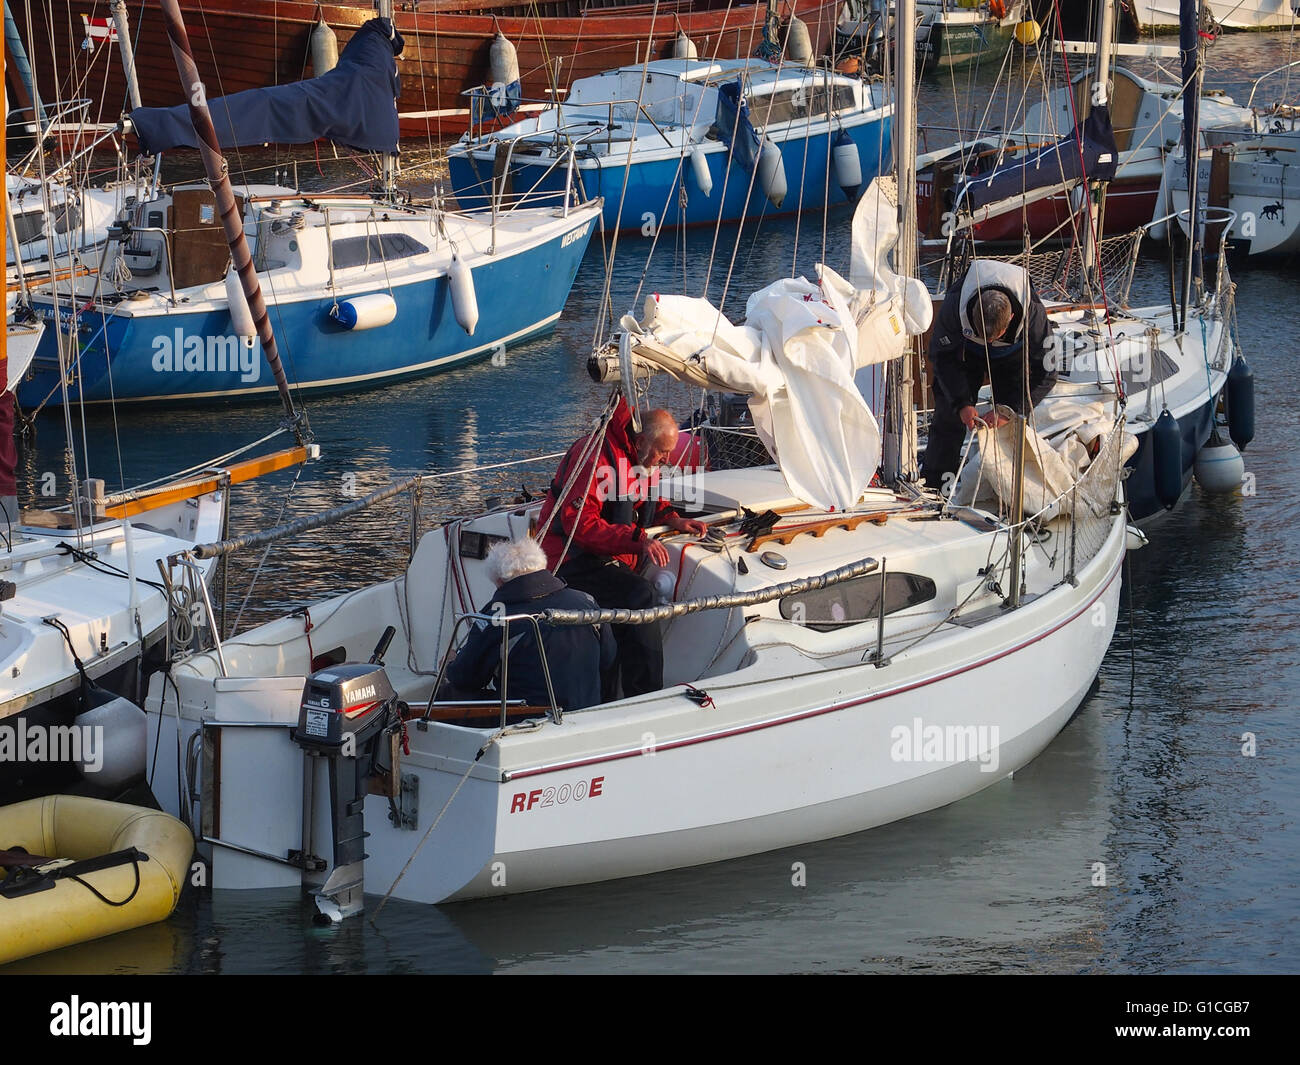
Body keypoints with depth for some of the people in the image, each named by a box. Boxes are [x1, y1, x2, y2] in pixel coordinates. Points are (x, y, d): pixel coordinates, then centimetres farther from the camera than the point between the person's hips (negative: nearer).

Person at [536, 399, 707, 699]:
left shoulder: (637, 457, 12)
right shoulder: (596, 455, -18)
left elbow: (640, 503, 32)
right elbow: (579, 522, -24)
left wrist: (672, 519, 11)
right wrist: (638, 540, -30)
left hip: (612, 559, 10)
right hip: (572, 559, -10)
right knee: (639, 595, -30)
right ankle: (646, 700, -28)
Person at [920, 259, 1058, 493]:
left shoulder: (1034, 313, -42)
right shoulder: (955, 305, -41)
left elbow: (1044, 374, -30)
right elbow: (942, 356, -22)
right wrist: (962, 403, -31)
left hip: (1012, 351, 0)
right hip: (966, 347, 0)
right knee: (949, 413, -6)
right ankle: (933, 482, 3)